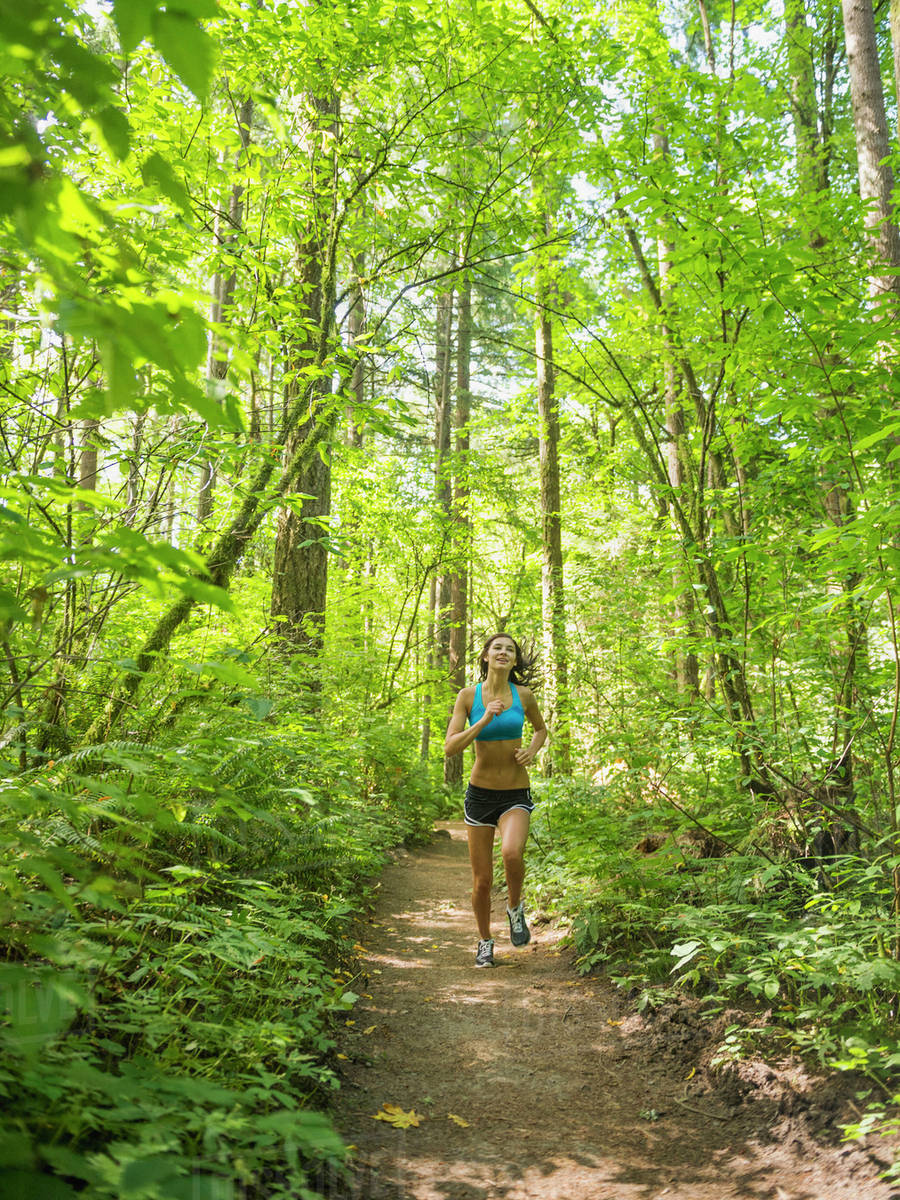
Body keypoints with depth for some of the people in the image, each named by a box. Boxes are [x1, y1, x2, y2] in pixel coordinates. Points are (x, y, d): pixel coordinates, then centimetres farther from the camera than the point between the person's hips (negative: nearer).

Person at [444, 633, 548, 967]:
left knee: (512, 854, -29)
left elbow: (541, 729, 18)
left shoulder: (523, 695, -1)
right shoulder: (468, 696, -5)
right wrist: (485, 720, -22)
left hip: (516, 795, 0)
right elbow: (450, 747, -11)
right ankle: (485, 941, 32)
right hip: (480, 792, 0)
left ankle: (515, 907, 4)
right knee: (482, 880, 5)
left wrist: (532, 750, -3)